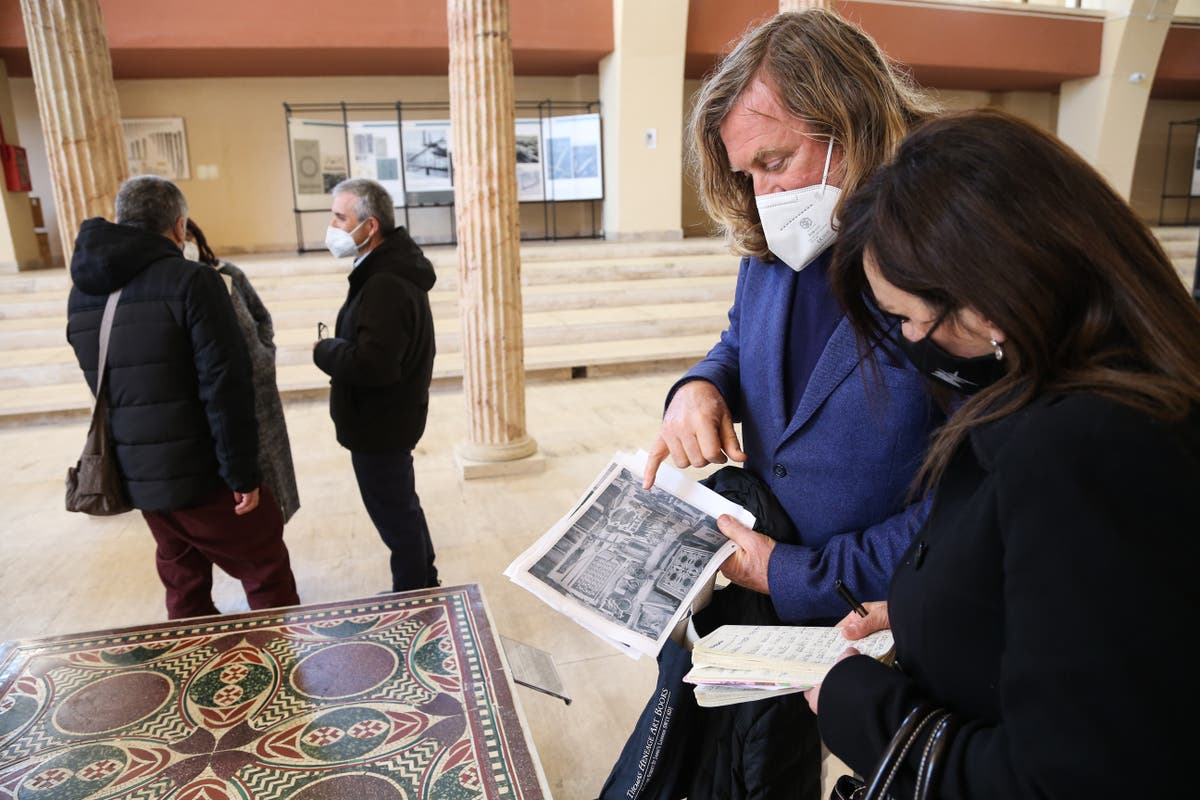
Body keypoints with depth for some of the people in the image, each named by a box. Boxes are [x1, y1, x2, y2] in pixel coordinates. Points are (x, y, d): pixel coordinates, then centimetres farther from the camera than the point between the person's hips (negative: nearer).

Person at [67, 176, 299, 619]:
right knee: (267, 572, 9)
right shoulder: (190, 281, -15)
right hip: (200, 472, -7)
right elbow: (225, 386, -20)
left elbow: (105, 386, 15)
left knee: (183, 583, 22)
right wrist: (242, 473, -15)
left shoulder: (82, 293, 7)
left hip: (134, 476, 7)